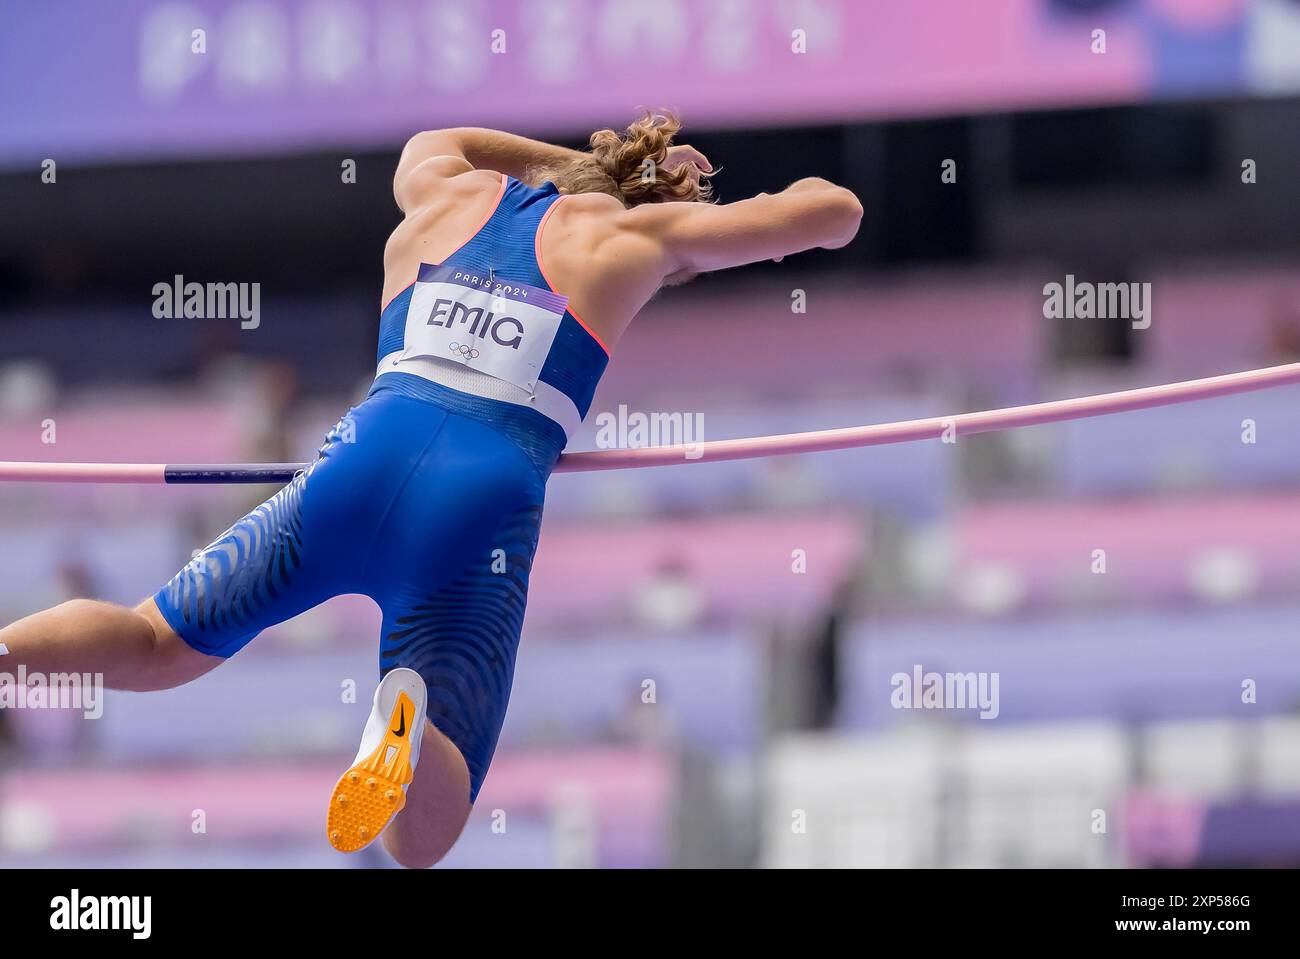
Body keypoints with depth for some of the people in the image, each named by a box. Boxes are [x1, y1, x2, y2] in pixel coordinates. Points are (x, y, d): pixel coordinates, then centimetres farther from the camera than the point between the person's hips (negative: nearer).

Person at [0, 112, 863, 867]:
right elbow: (837, 213, 25)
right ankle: (415, 716, -40)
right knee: (422, 839, -3)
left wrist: (584, 162, 60)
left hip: (362, 467, 3)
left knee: (159, 646, 15)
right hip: (485, 504, -3)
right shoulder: (633, 235, 18)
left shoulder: (444, 193, 27)